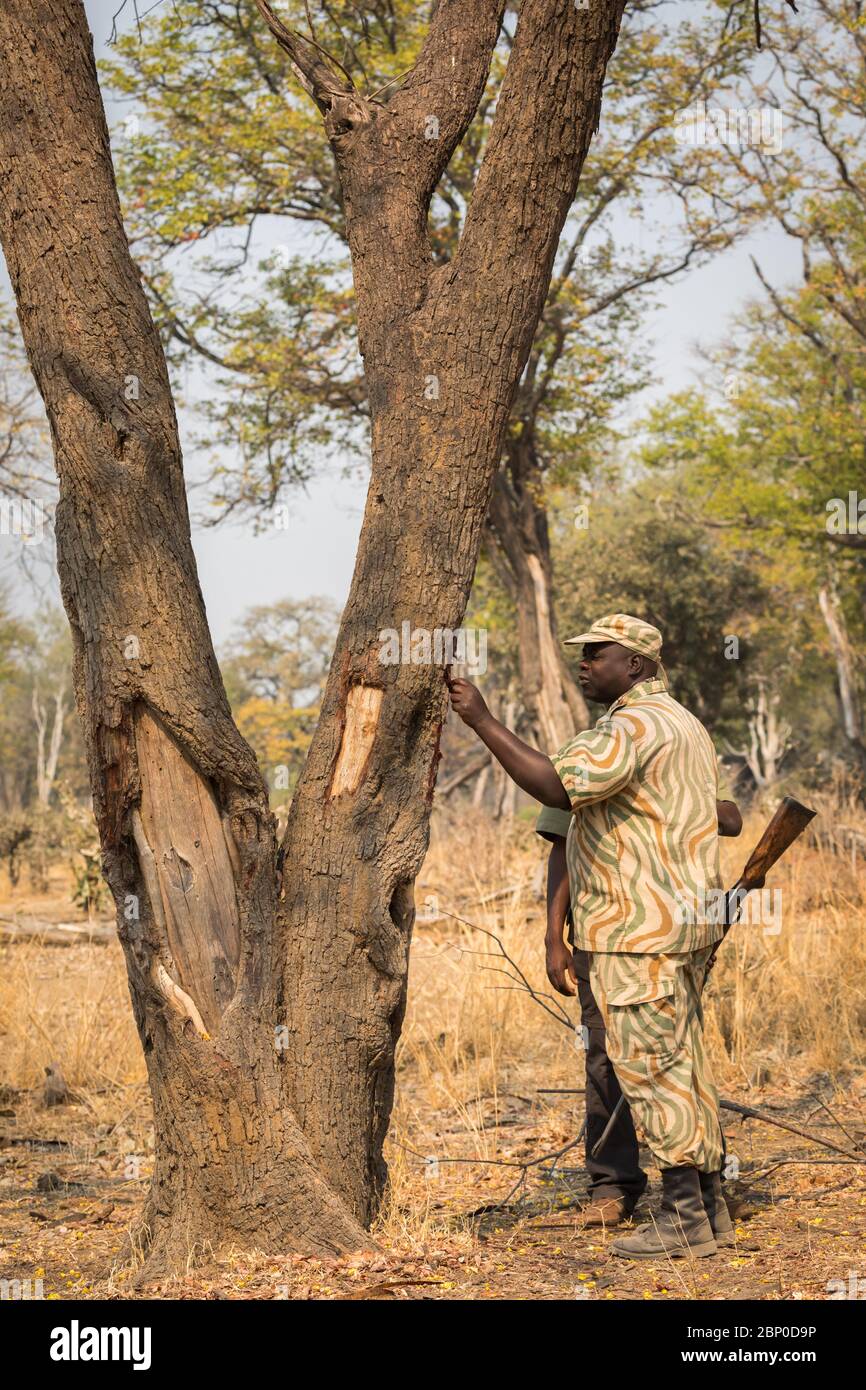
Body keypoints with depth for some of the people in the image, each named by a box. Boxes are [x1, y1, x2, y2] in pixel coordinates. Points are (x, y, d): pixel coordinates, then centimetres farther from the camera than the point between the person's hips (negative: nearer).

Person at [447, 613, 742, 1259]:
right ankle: (708, 1205, 18)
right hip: (688, 919, 10)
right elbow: (728, 818, 22)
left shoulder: (635, 726, -15)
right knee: (682, 1064, 13)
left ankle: (684, 1217, -1)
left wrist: (483, 721, -28)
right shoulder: (684, 725, 18)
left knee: (650, 1065, -5)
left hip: (642, 927, -10)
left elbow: (559, 786, -29)